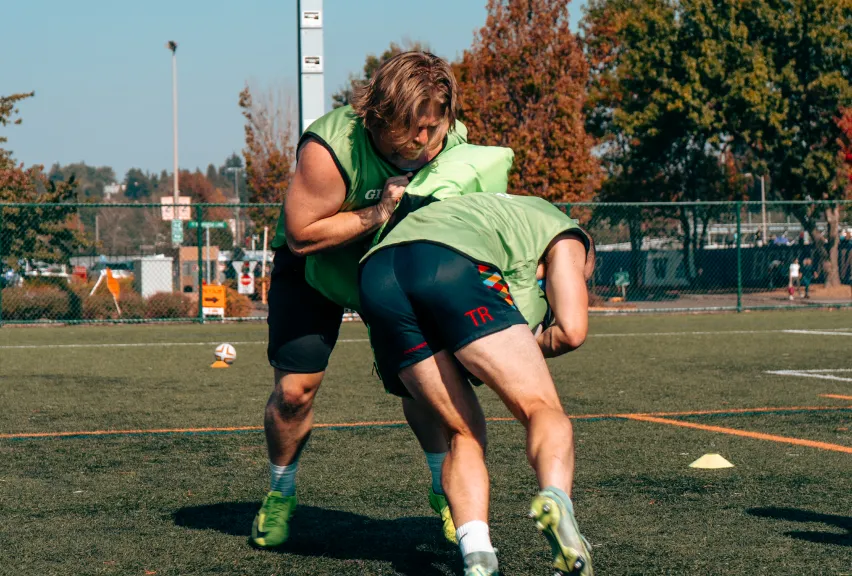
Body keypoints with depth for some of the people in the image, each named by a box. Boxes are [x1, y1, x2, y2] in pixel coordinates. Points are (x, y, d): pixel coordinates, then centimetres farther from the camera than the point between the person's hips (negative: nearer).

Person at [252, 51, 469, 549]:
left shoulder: (454, 142, -20)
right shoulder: (331, 147, -36)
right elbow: (301, 235, -32)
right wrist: (378, 214, -39)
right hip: (315, 270, -3)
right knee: (295, 389, -8)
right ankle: (280, 496, 19)